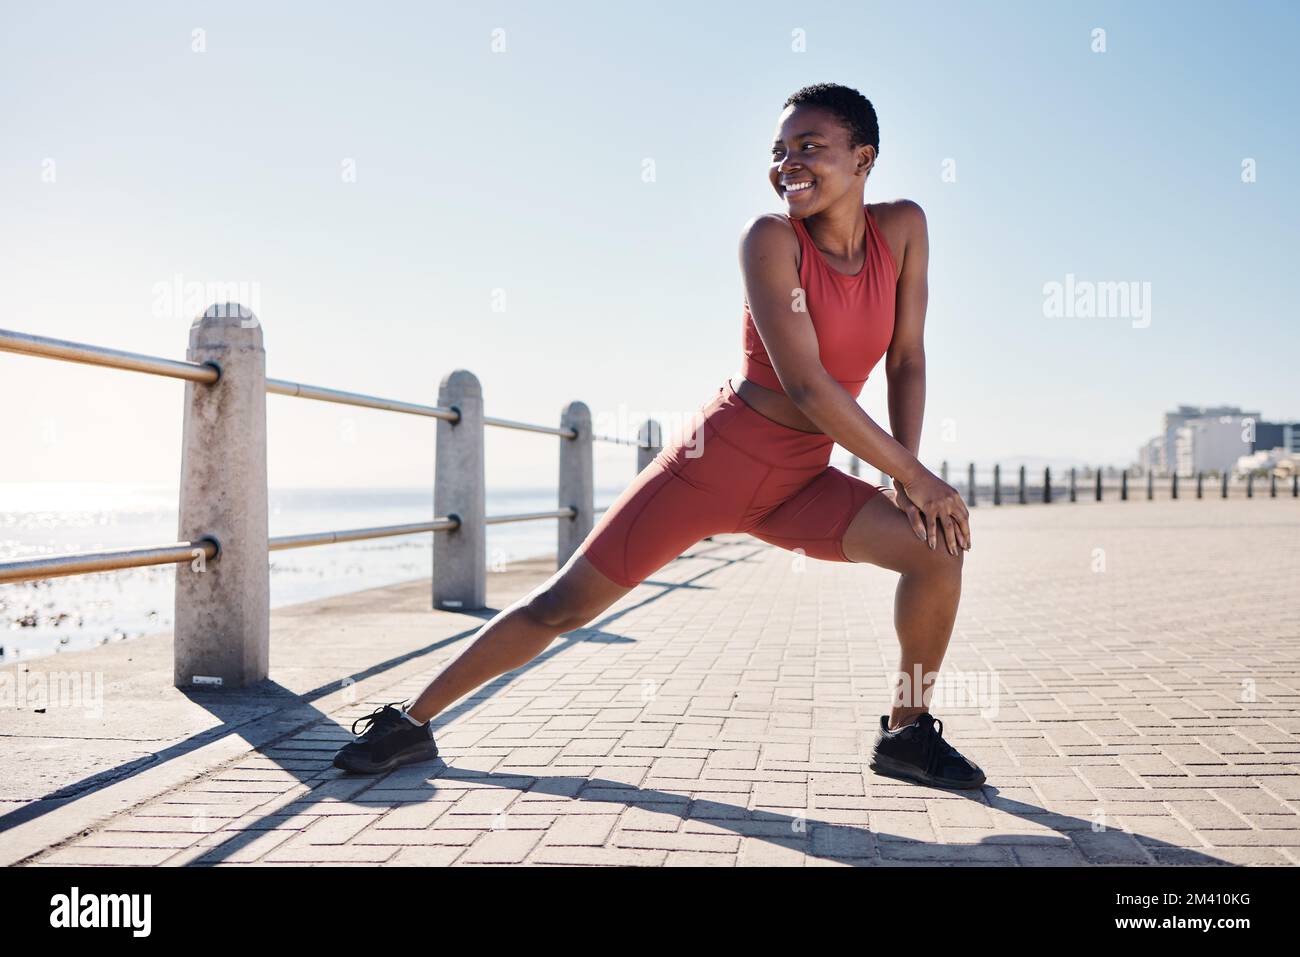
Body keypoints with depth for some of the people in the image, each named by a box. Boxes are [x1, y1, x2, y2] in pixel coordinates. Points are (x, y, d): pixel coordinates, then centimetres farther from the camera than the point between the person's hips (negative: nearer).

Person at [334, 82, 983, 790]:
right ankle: (413, 722, 16)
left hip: (799, 484, 5)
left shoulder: (903, 228, -2)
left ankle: (906, 736, 9)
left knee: (939, 547, -12)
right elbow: (806, 385, -23)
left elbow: (907, 360, 2)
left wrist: (908, 479, -8)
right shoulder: (770, 239, -17)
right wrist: (915, 477, -17)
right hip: (717, 458, -4)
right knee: (562, 604, -1)